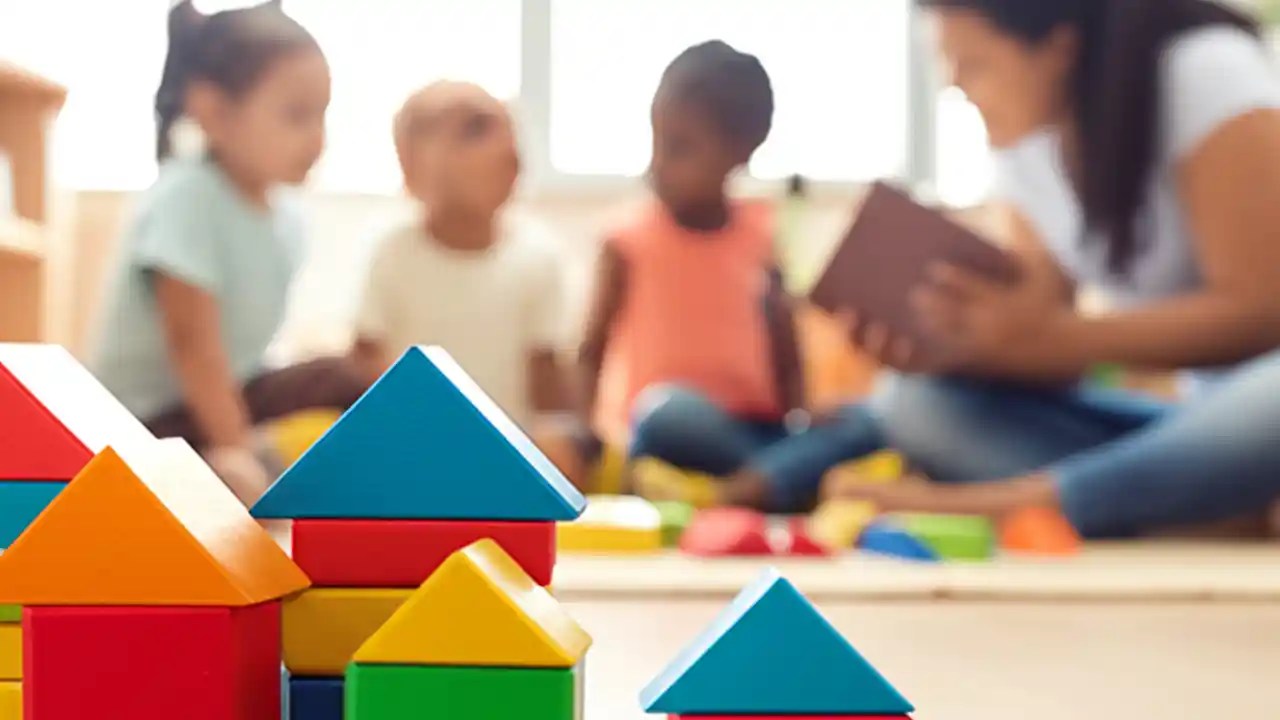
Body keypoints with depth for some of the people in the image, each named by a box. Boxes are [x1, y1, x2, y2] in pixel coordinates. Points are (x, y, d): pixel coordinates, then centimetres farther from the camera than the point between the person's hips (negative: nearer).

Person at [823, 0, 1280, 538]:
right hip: (1204, 416, 6)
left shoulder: (1206, 76, -17)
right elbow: (1044, 351, 2)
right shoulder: (1028, 150, 2)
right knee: (919, 403, -12)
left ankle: (1013, 500, -29)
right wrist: (949, 343, -19)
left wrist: (1051, 333, -25)